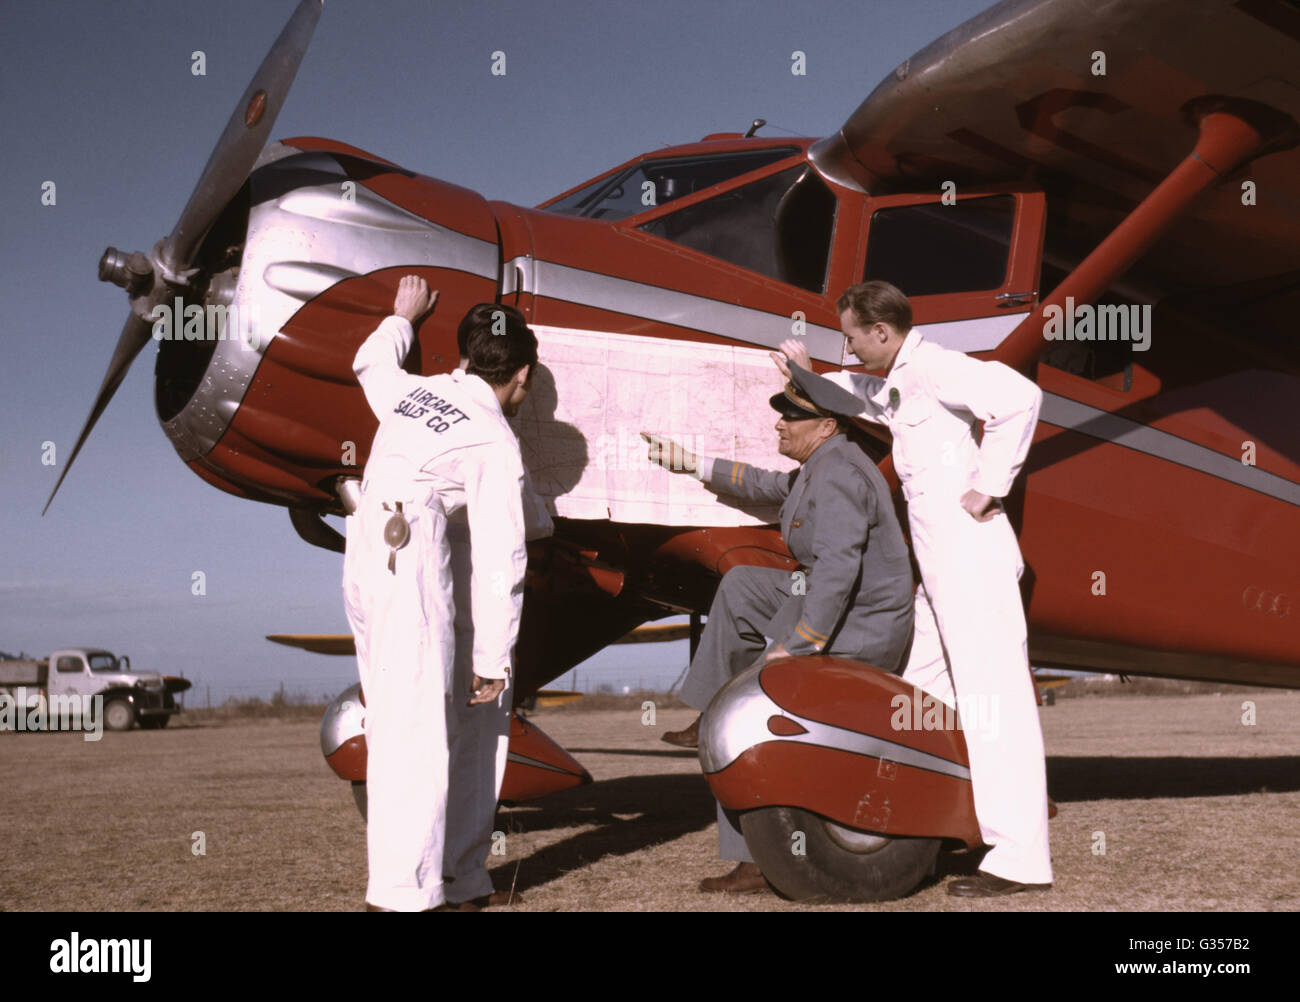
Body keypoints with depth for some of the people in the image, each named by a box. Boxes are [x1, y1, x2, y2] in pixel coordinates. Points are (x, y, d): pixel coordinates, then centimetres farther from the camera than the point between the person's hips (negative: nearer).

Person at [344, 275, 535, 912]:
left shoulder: (413, 390, 19)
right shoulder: (496, 442, 2)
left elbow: (371, 361, 44)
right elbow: (499, 560, -3)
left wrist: (402, 318, 63)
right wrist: (493, 659, 0)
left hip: (360, 555, 7)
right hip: (412, 555, -7)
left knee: (390, 716, 10)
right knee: (415, 723, -9)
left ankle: (399, 878, 15)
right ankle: (402, 893, -12)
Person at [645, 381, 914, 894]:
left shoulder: (837, 477, -23)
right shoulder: (823, 465, 11)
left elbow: (837, 568, -33)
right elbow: (768, 487, 28)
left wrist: (795, 648, -32)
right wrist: (692, 464, 29)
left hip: (854, 631, -11)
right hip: (841, 602, 11)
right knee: (741, 587, 22)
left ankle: (755, 862, -3)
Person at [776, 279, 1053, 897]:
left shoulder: (929, 366, -12)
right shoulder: (895, 384, 19)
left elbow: (1019, 396, -25)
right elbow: (849, 399, 39)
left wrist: (989, 487, -21)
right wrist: (804, 374, 20)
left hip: (971, 555, -11)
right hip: (942, 566, 11)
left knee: (992, 695, -11)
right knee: (924, 694, 16)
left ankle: (1021, 858, -10)